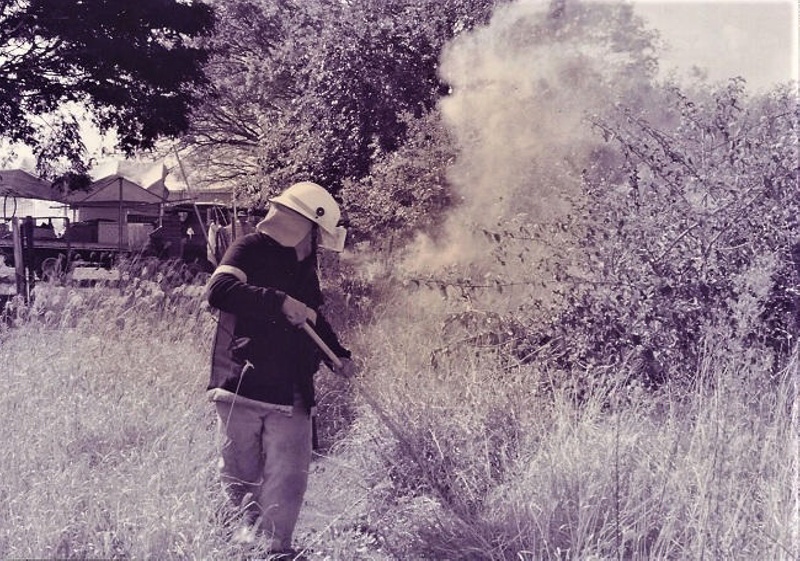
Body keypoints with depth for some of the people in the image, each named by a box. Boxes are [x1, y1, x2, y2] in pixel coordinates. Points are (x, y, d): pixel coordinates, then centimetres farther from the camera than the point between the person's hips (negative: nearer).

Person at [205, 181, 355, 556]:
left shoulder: (304, 267, 17)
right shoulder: (250, 251, -7)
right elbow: (219, 290, -26)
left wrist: (337, 355, 20)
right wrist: (280, 303, -30)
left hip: (291, 395, 6)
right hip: (241, 388, -5)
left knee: (288, 481, -2)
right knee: (240, 476, 7)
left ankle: (277, 547, 8)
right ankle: (252, 523, 30)